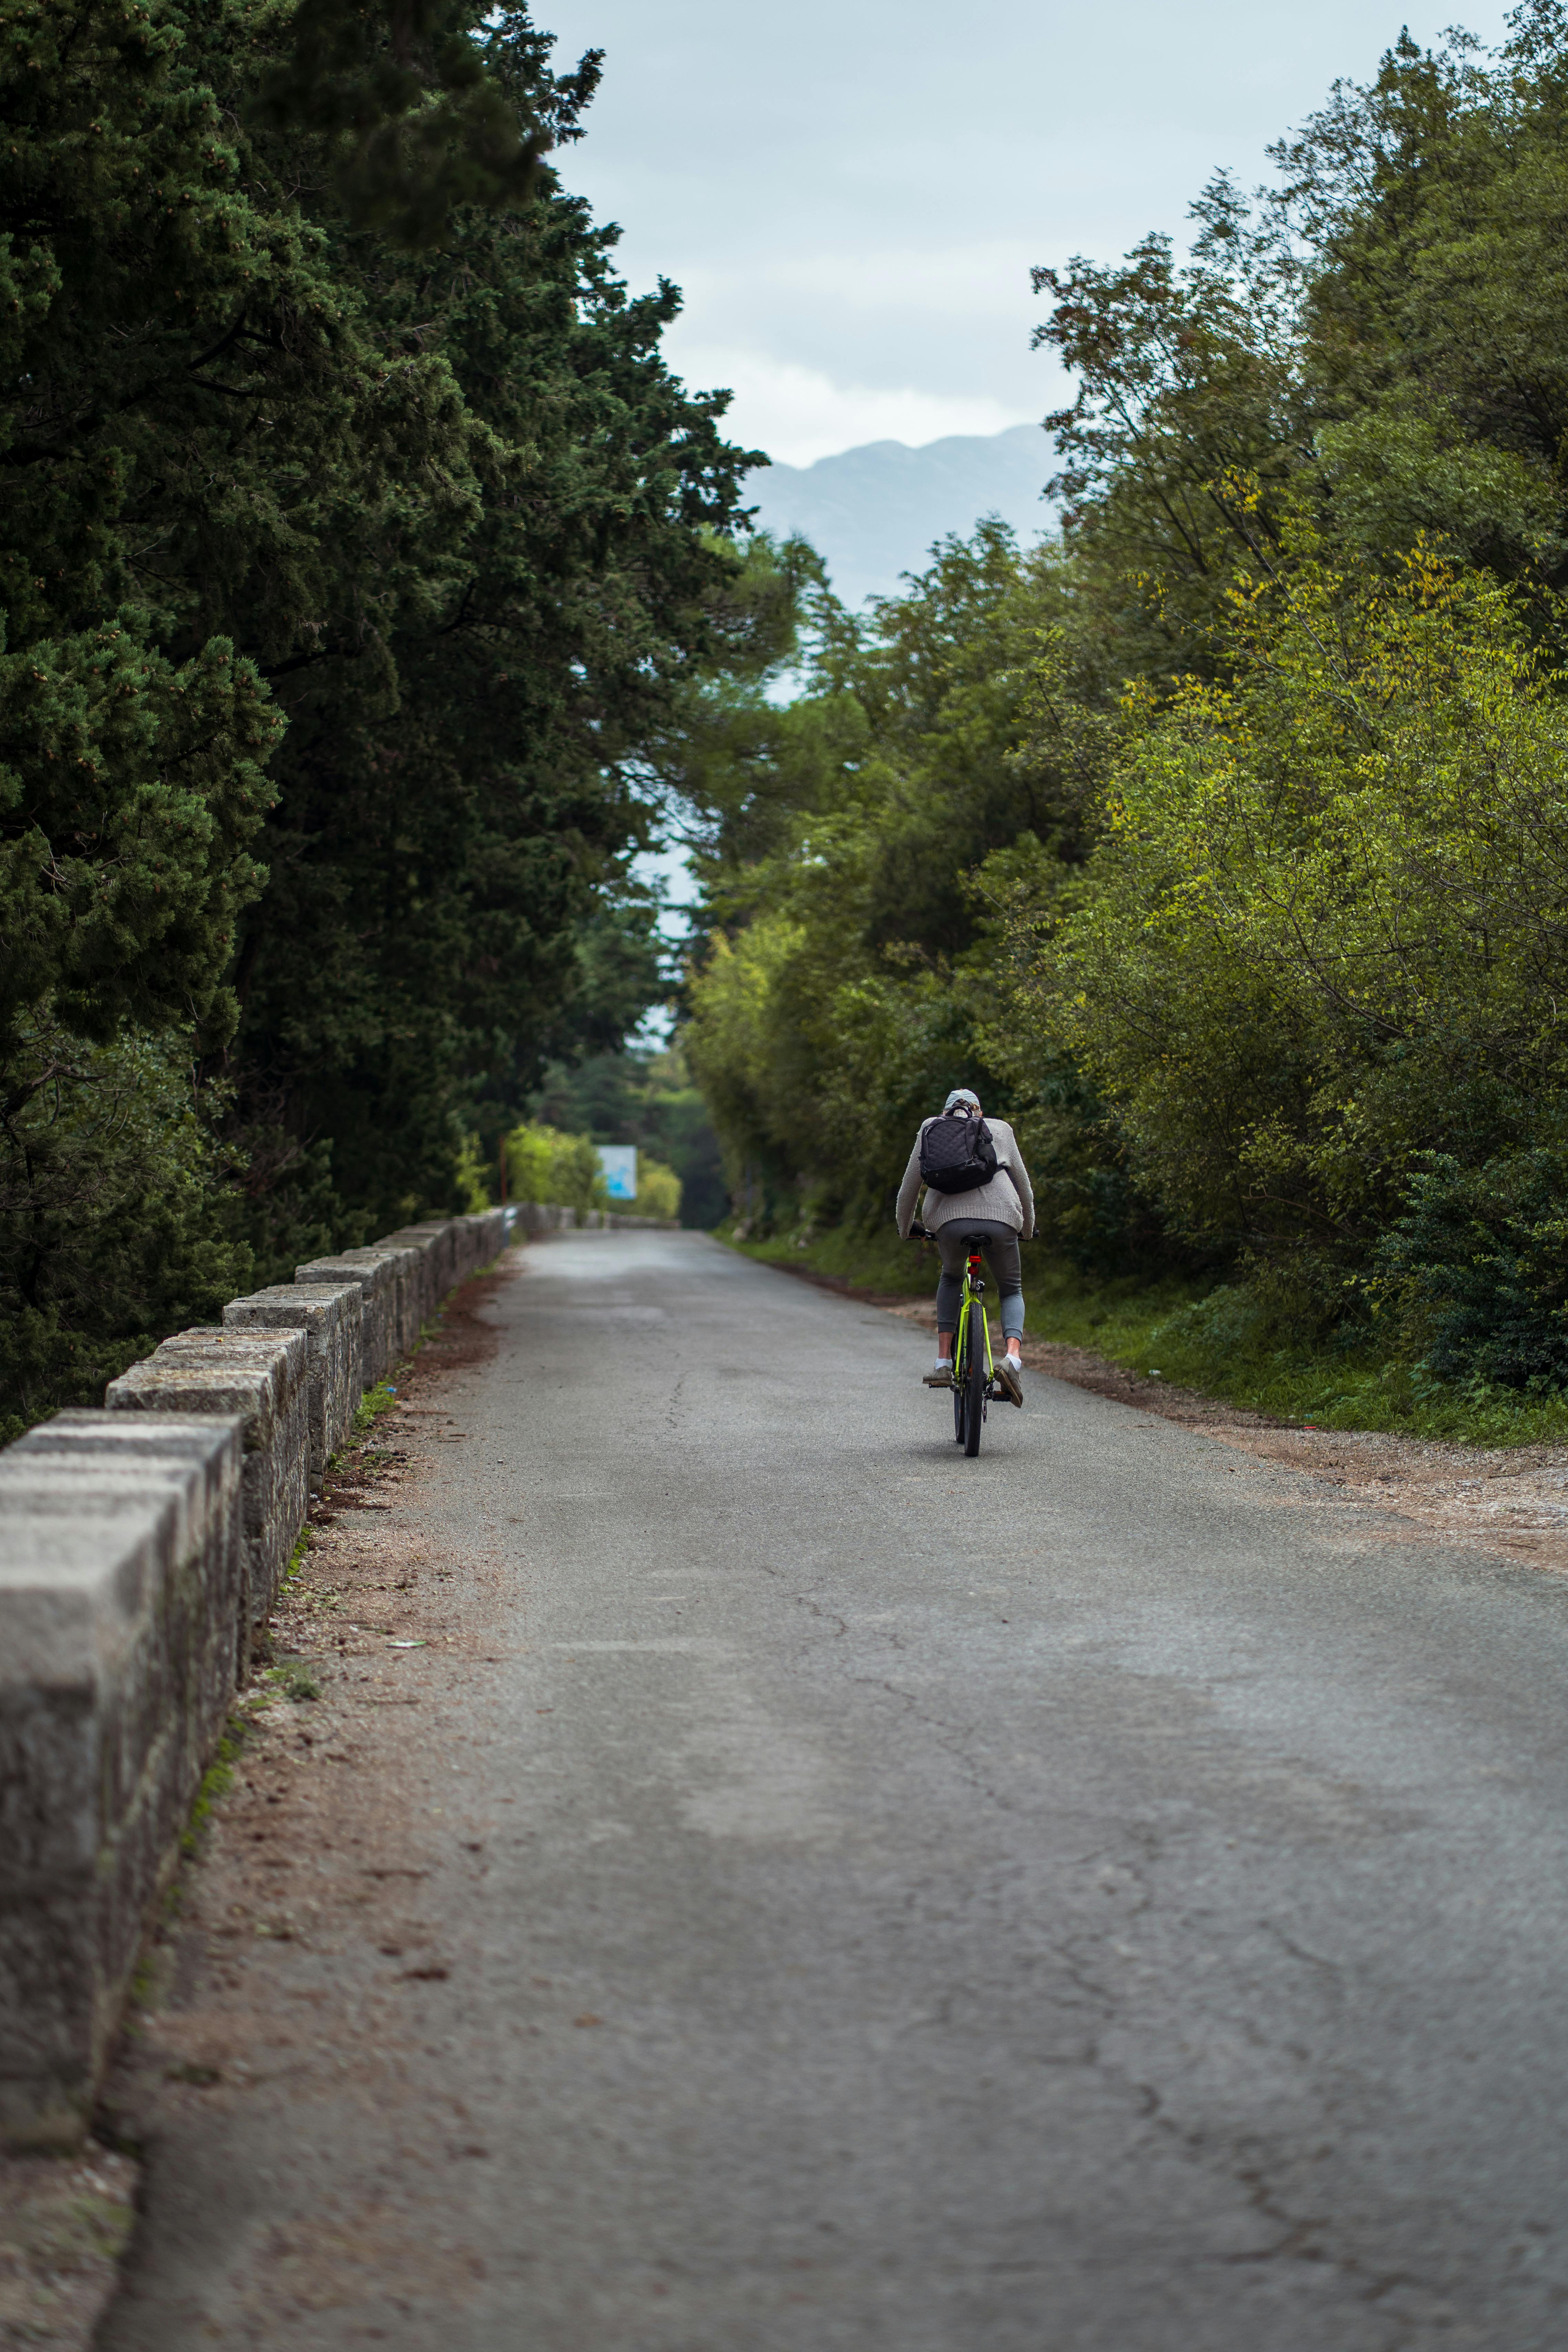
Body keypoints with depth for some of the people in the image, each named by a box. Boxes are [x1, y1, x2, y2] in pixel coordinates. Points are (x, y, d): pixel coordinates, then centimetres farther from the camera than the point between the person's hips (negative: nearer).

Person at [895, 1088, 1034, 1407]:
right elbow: (1024, 1186, 28)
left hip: (950, 1219, 0)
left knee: (951, 1279, 30)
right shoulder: (1000, 1130, 24)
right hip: (1000, 1219, 0)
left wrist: (904, 1230, 38)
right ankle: (1013, 1358, -7)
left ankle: (943, 1363, 18)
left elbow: (909, 1187, 23)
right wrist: (1027, 1230, 43)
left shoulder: (931, 1130, 22)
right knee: (1012, 1290, 21)